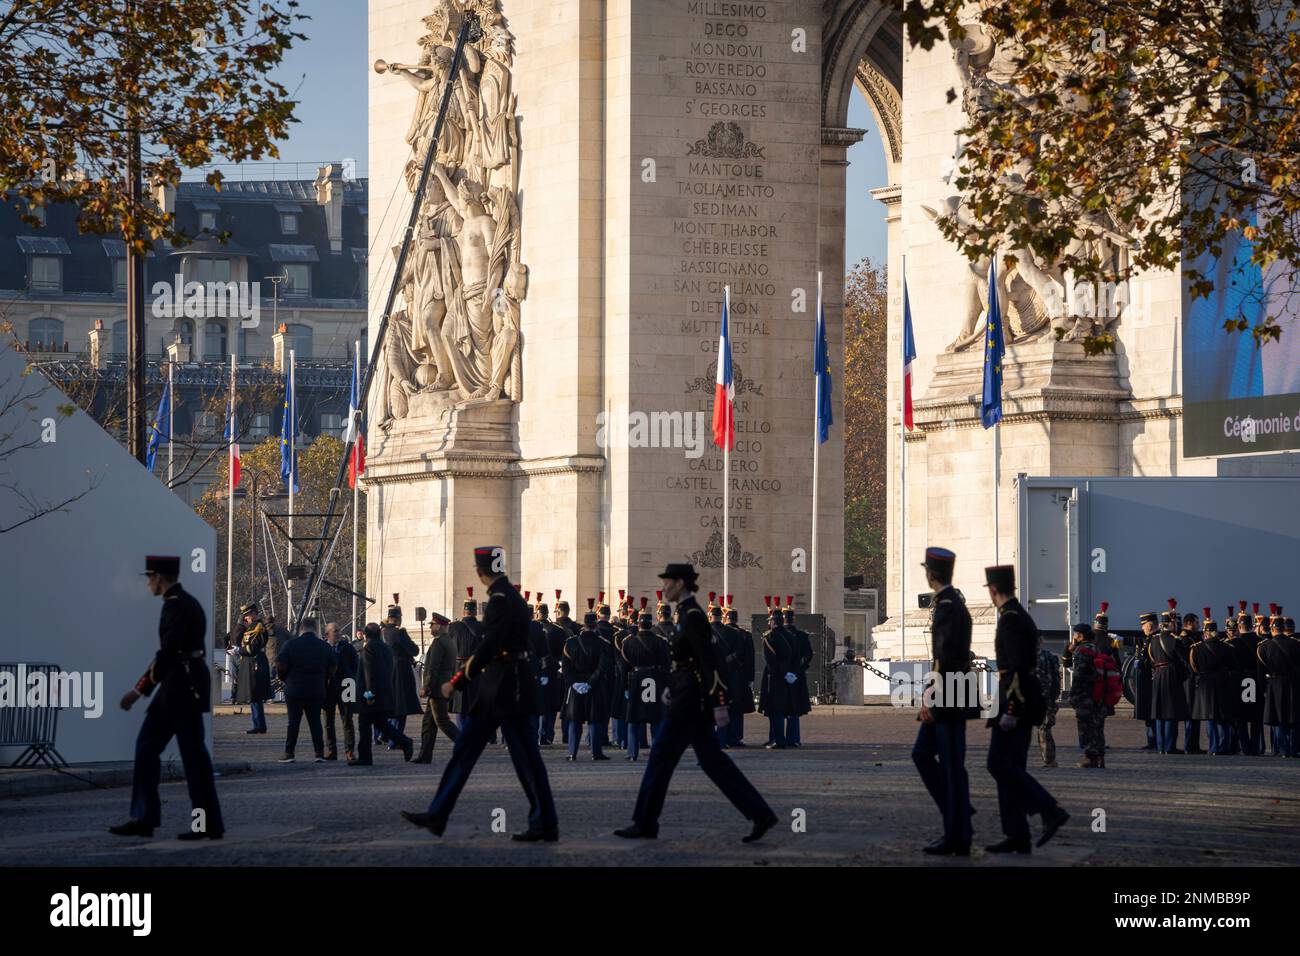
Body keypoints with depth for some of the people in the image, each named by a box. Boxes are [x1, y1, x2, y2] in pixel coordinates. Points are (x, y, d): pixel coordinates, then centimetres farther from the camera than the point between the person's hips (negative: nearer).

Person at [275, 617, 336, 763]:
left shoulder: (291, 644, -8)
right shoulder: (324, 646, 1)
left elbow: (280, 666, -11)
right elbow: (333, 668, 5)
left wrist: (284, 679, 8)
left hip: (294, 690, -2)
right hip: (317, 691, 2)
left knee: (293, 721, 4)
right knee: (315, 721, 8)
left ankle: (289, 753, 3)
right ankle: (319, 753, 4)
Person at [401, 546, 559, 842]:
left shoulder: (501, 599, -15)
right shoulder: (509, 597, 16)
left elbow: (491, 645, -21)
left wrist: (466, 674, -7)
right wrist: (457, 682, 20)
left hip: (508, 689, -10)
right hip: (494, 690, 10)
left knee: (525, 756, -5)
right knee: (464, 750, 10)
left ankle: (545, 825, 0)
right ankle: (437, 816, 12)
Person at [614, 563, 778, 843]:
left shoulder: (692, 616, -16)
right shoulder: (687, 613, 14)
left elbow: (709, 661, -21)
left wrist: (719, 704, -23)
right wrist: (672, 686, 21)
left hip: (691, 698, -10)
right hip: (690, 695, 10)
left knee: (662, 754, -2)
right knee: (711, 759, 9)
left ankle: (645, 823, 5)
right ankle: (760, 814, 7)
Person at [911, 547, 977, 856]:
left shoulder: (947, 606, -17)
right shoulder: (953, 602, 15)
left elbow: (946, 657, -22)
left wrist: (931, 699, -20)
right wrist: (931, 696, 22)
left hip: (949, 697, -10)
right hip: (948, 696, 10)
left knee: (952, 765, -5)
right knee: (922, 754, 13)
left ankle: (958, 838, 0)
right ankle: (956, 814, 16)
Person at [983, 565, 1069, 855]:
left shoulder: (1010, 619, -14)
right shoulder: (1023, 616, 16)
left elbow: (1018, 666, -22)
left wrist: (1010, 710, -23)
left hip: (1014, 700, -10)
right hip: (1026, 704, 10)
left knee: (1000, 765, -10)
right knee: (1010, 768, 9)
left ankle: (1050, 811, -15)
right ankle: (1017, 836, 7)